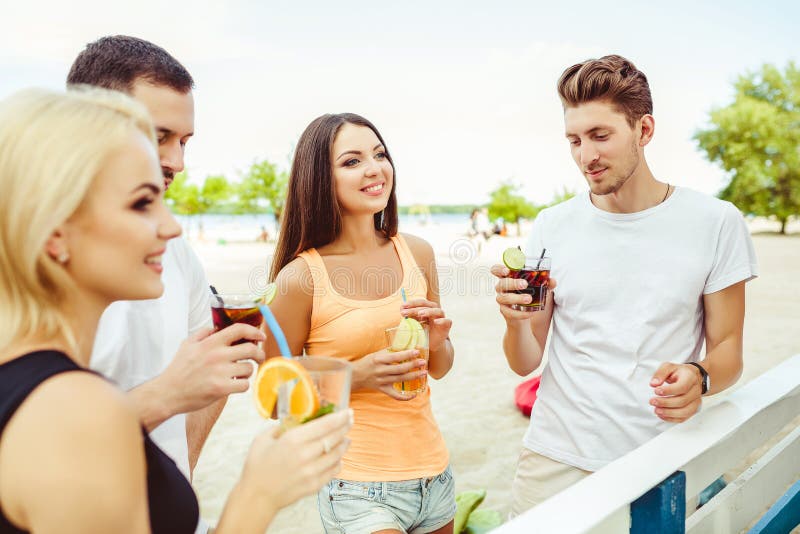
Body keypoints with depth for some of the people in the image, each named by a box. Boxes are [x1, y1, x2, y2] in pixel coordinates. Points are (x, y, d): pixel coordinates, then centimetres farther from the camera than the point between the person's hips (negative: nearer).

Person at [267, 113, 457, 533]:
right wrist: (357, 376, -20)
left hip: (434, 474, 5)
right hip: (359, 490, -5)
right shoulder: (301, 276, -14)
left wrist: (438, 341, -12)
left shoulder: (417, 252, -1)